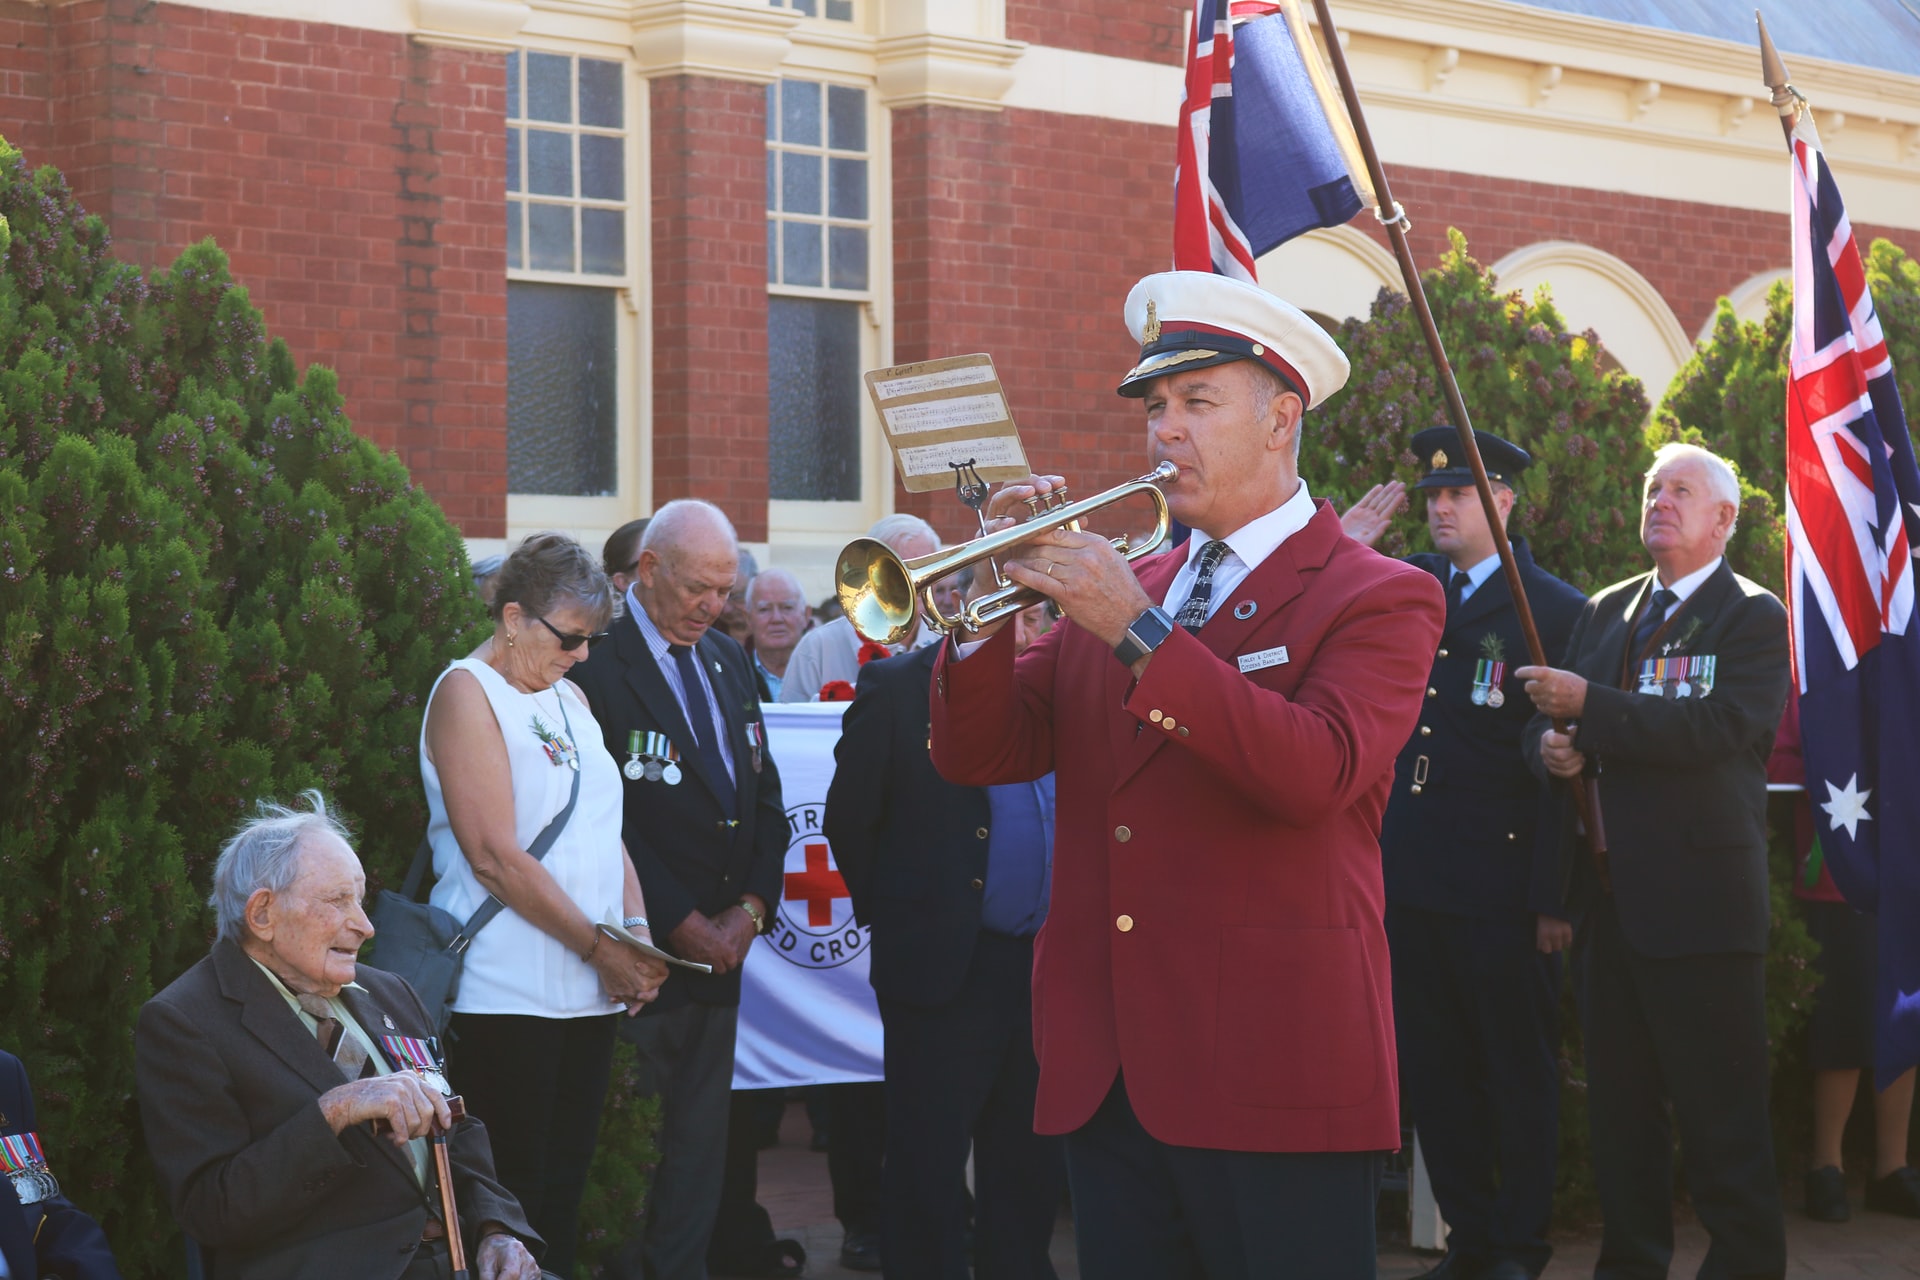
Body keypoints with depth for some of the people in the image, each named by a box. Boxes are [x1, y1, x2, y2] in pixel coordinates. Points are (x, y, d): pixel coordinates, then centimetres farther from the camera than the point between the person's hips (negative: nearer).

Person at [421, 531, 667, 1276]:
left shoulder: (569, 698, 16)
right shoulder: (467, 692, -8)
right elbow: (495, 856, -15)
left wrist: (636, 928, -1)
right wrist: (599, 946, -13)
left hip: (589, 991, 7)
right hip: (510, 996, -7)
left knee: (564, 1193, 10)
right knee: (514, 1208, -4)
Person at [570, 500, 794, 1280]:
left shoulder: (728, 662, 13)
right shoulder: (597, 664, -12)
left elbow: (764, 794, 15)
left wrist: (751, 907, 1)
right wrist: (684, 924, -13)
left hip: (722, 943, 7)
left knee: (701, 1135, 9)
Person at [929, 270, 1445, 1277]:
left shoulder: (1379, 599, -2)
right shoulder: (1110, 590, 15)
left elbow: (1317, 772, -20)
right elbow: (977, 756, 11)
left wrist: (1139, 632, -22)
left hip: (1270, 1075, -5)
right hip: (1105, 1072, 6)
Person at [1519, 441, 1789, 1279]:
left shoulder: (1757, 620, -4)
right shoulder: (1606, 611, 16)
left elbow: (1715, 729, -20)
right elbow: (1547, 718, 17)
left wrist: (1587, 705, -21)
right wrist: (1550, 743, -7)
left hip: (1698, 899, -6)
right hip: (1605, 894, 7)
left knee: (1721, 1111, -3)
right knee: (1619, 1103, 13)